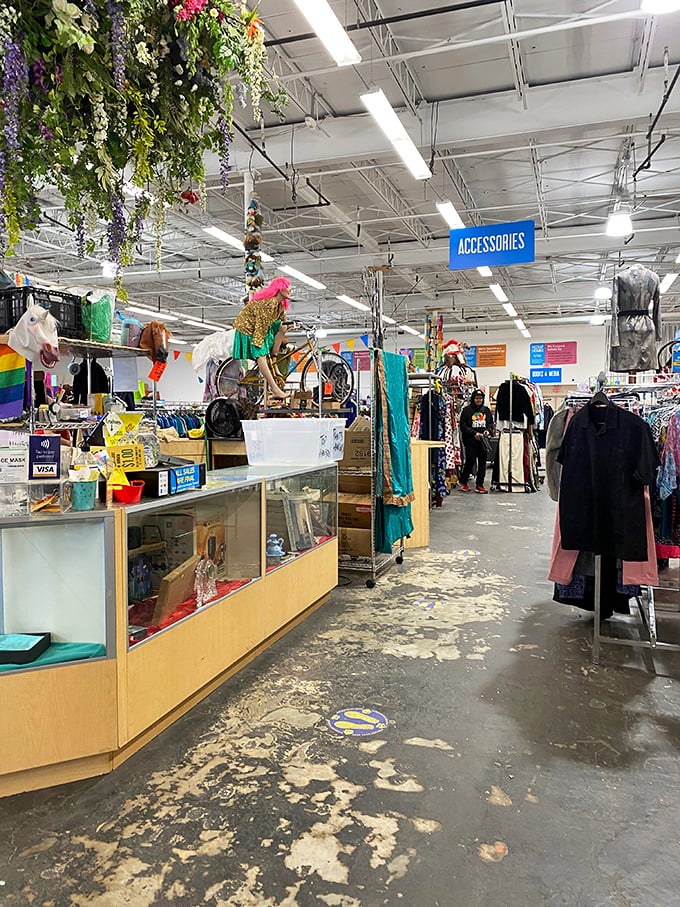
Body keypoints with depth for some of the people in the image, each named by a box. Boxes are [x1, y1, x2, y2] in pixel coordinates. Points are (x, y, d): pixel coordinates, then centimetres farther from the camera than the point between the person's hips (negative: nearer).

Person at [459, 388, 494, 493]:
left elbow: (491, 423, 17)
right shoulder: (467, 410, -3)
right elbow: (463, 426, -6)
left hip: (483, 441, 4)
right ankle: (463, 481, 18)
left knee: (482, 463, 5)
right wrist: (474, 433, -15)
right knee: (470, 461, -3)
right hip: (470, 441, -4)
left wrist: (489, 430, -4)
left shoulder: (486, 410, 11)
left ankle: (479, 485, 12)